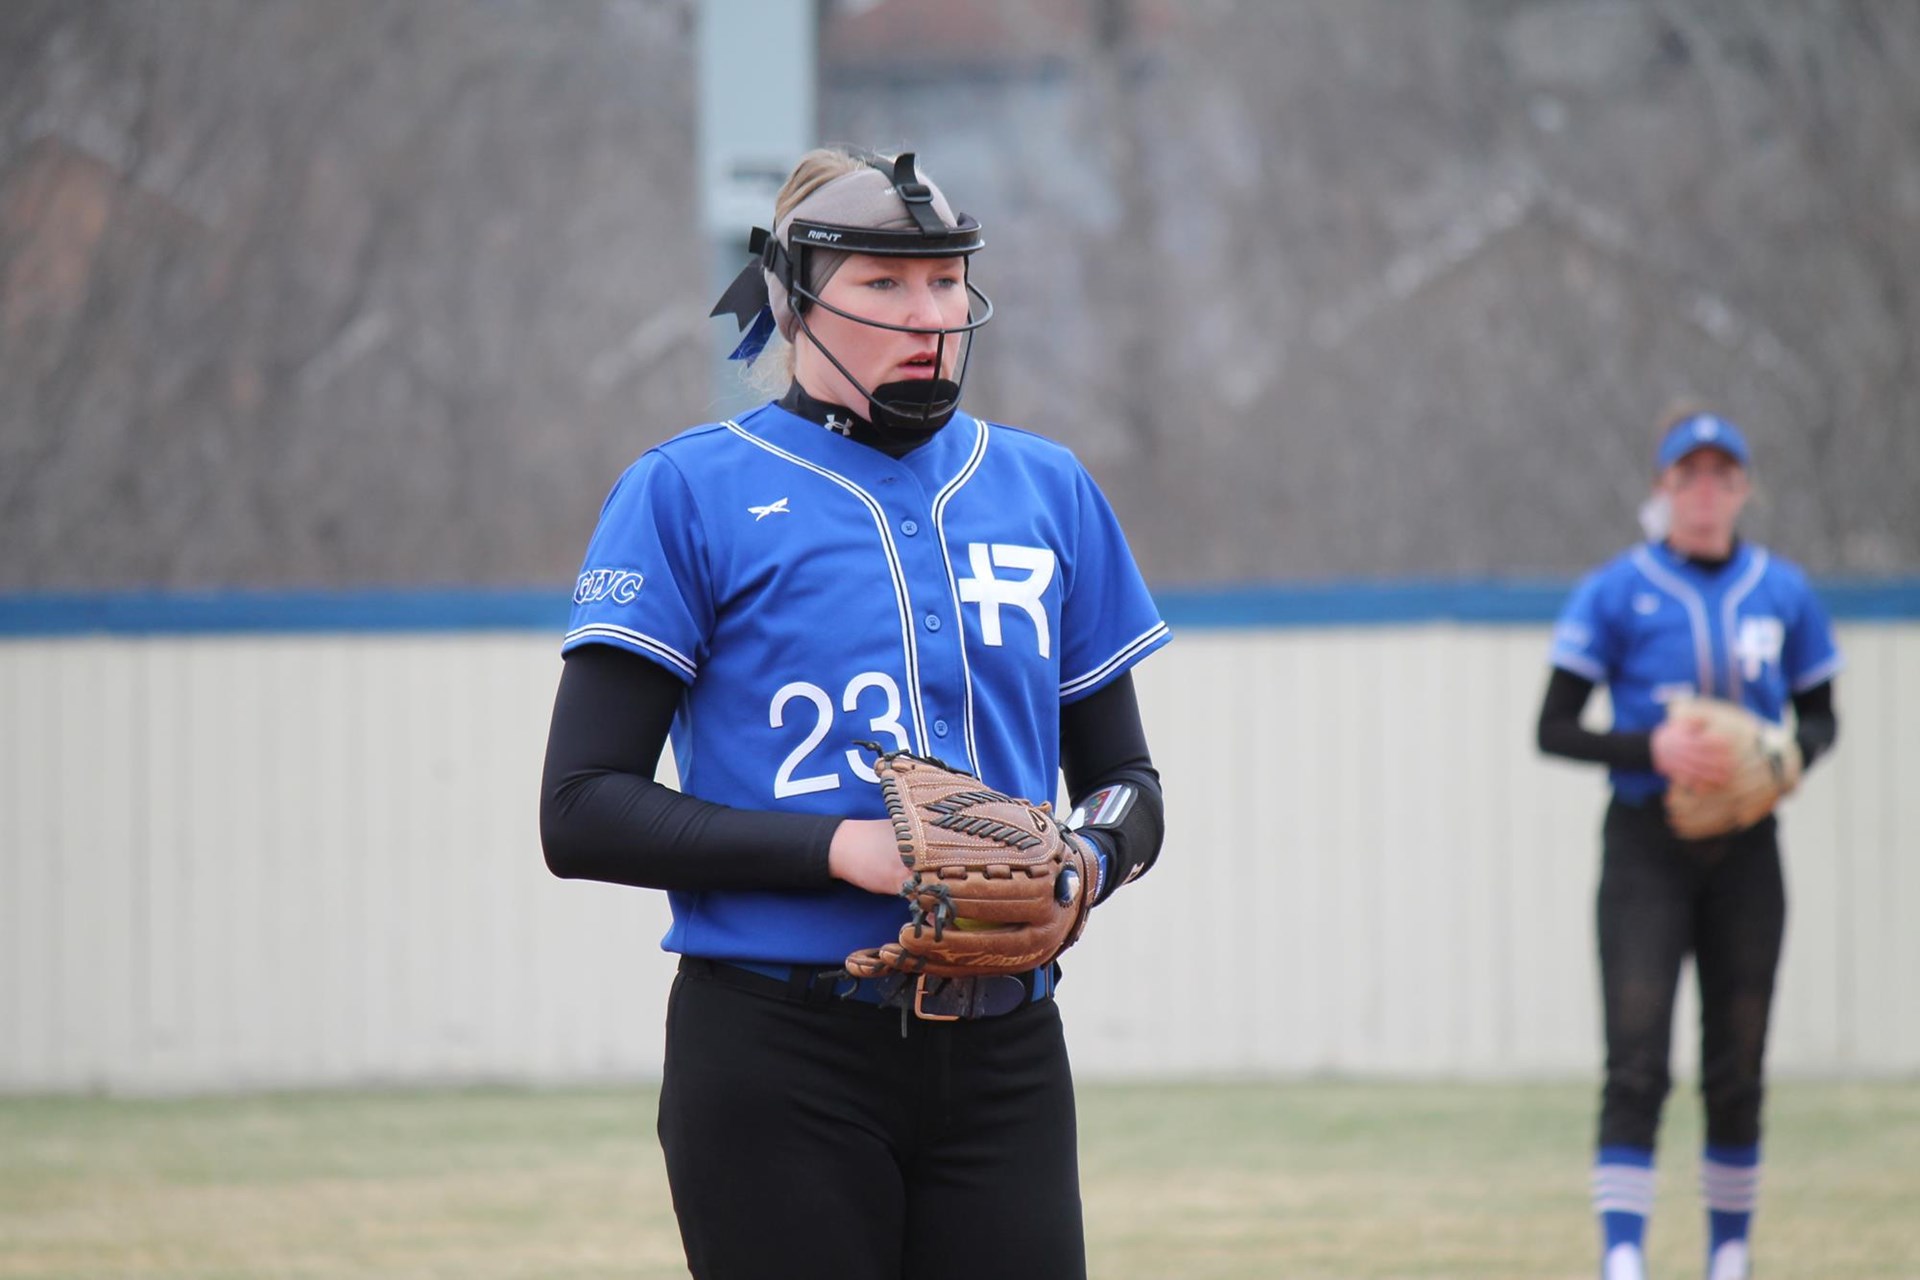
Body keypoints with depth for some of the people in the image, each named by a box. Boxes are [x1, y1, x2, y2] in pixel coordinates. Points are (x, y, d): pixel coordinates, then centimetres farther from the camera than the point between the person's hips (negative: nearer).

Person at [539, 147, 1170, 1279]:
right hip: (781, 1068, -4)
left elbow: (1125, 785, 20)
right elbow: (584, 811, -5)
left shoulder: (1048, 491, 15)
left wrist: (1082, 867, -4)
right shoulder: (690, 493, 1)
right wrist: (837, 848, -16)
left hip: (1005, 1055, 4)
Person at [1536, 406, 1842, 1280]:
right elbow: (1554, 729, -4)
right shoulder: (1615, 593, -3)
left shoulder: (1782, 593, 7)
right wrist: (1651, 749, -20)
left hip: (1745, 849, 3)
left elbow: (1820, 716, 16)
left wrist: (1793, 757, -7)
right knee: (1637, 1066, -13)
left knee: (1737, 1069, 7)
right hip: (1647, 844, -3)